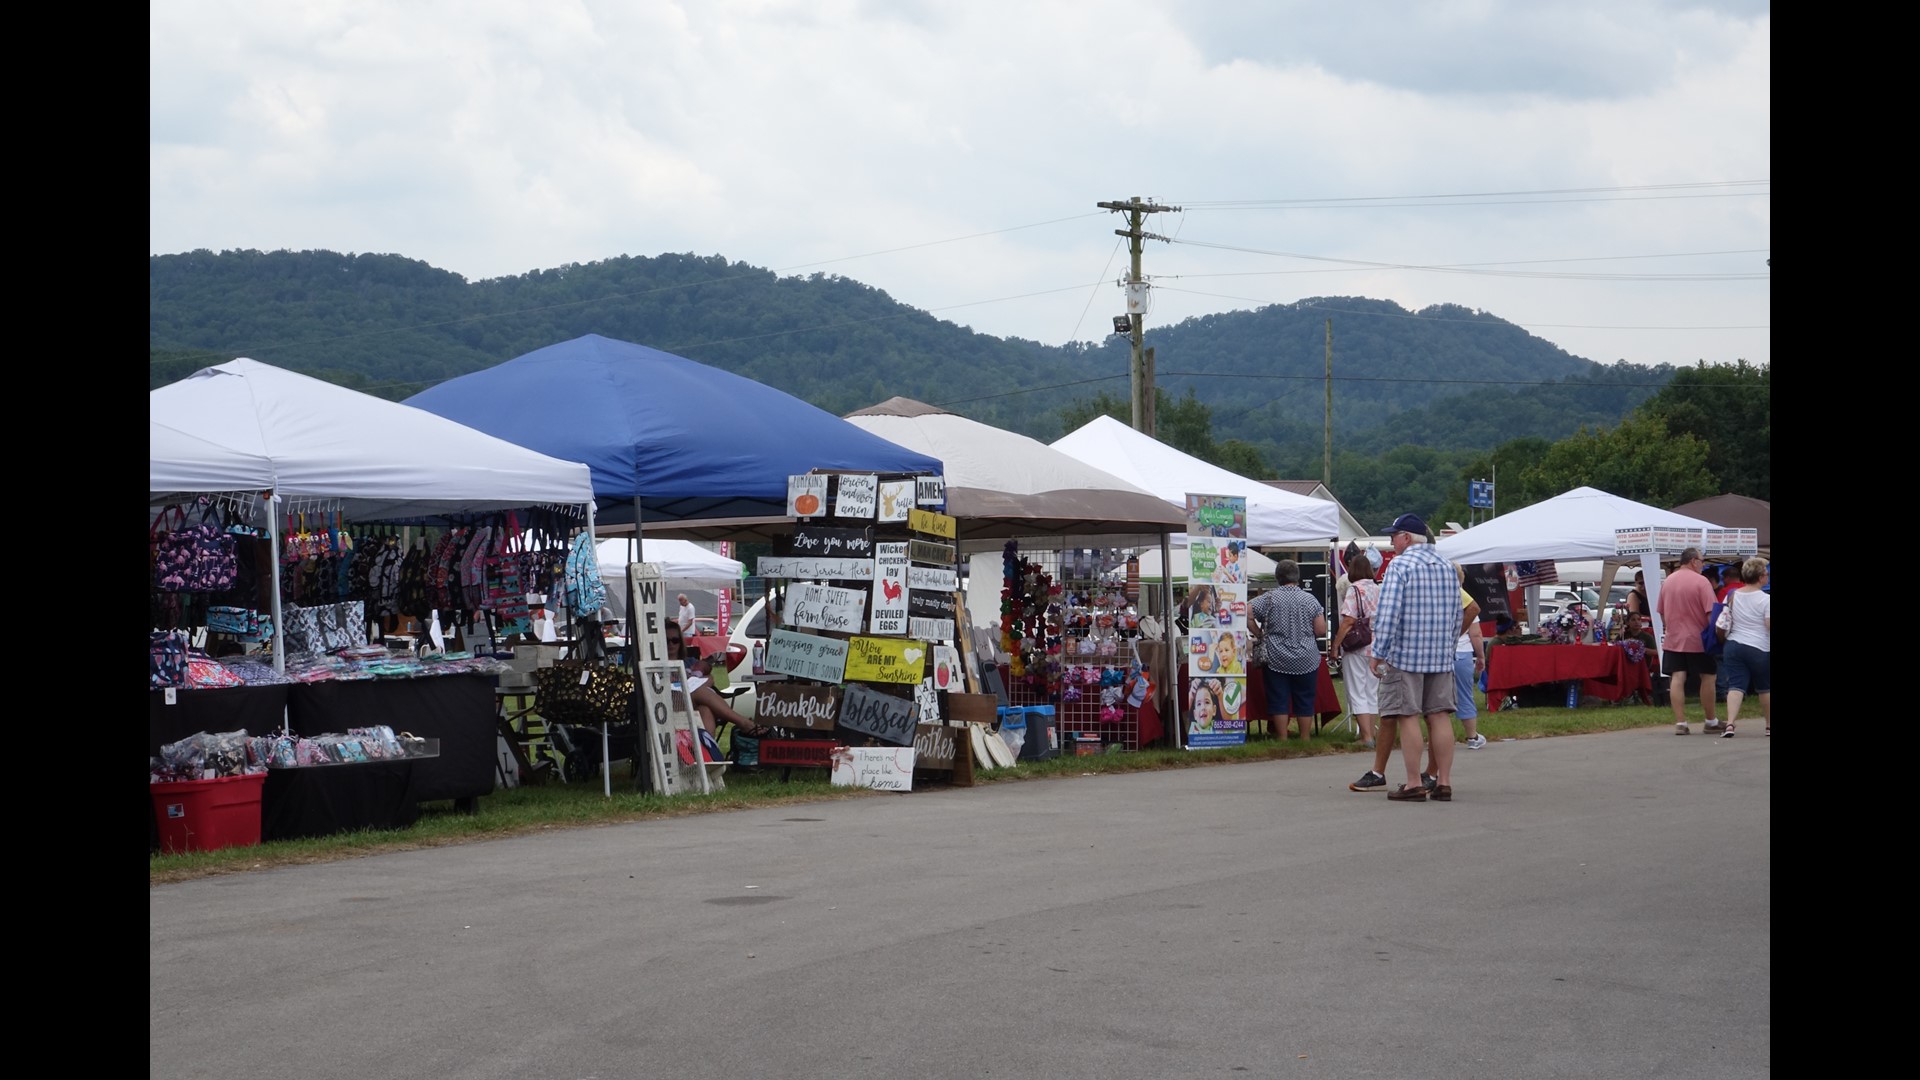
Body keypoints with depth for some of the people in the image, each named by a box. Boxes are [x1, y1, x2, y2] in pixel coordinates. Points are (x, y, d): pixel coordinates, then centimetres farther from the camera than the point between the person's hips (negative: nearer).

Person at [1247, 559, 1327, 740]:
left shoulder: (1269, 598, -4)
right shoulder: (1310, 600, -3)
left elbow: (1247, 615, -7)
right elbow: (1321, 630, -3)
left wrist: (1259, 634, 5)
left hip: (1277, 660, -1)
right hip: (1306, 661, 1)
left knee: (1279, 701, 5)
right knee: (1305, 702, 9)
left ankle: (1283, 739, 6)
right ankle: (1305, 739, 13)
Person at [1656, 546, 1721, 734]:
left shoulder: (1667, 581, 8)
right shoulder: (1701, 581, -11)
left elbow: (1661, 613, 15)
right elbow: (1711, 612, -15)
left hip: (1673, 639, 5)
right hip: (1698, 640, -5)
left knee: (1677, 679, 0)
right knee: (1707, 677, 9)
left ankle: (1680, 722, -6)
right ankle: (1711, 721, 16)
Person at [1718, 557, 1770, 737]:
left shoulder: (1731, 596, 5)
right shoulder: (1766, 599, -11)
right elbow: (1770, 625, -16)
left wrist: (1724, 638, 25)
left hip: (1734, 646, 3)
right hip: (1760, 648, -3)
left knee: (1735, 686, -3)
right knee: (1765, 688, 15)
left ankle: (1730, 724, -22)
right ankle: (1769, 725, 26)